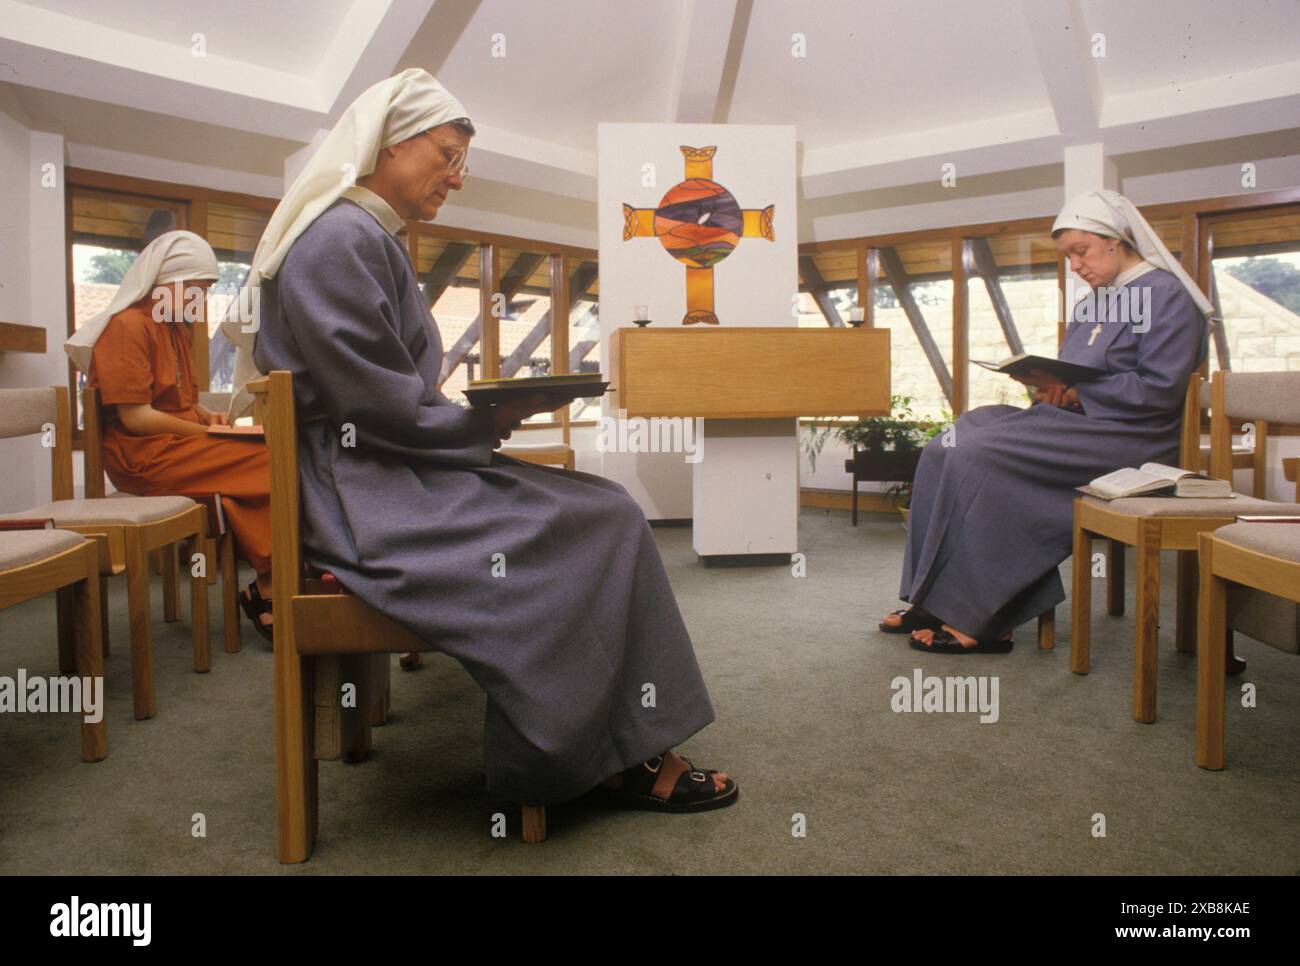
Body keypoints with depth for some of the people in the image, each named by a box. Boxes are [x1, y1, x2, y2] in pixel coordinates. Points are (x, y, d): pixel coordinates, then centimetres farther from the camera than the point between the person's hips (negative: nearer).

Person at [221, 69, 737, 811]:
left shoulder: (373, 239, 19)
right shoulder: (342, 239, -14)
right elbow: (380, 405, -20)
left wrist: (487, 415, 3)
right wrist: (489, 425, -7)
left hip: (386, 472, 10)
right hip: (361, 498, -10)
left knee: (607, 514, -1)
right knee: (594, 530, -15)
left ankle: (626, 750, -1)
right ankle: (619, 760, -1)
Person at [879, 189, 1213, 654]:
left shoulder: (1166, 295, -4)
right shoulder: (1091, 304, 23)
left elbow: (1159, 391, -14)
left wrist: (1074, 390, -16)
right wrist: (1048, 384, 0)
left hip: (1126, 438, -8)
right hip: (1074, 421, 9)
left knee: (979, 455, -26)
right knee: (946, 448, -13)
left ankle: (977, 618, -20)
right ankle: (935, 601, -16)